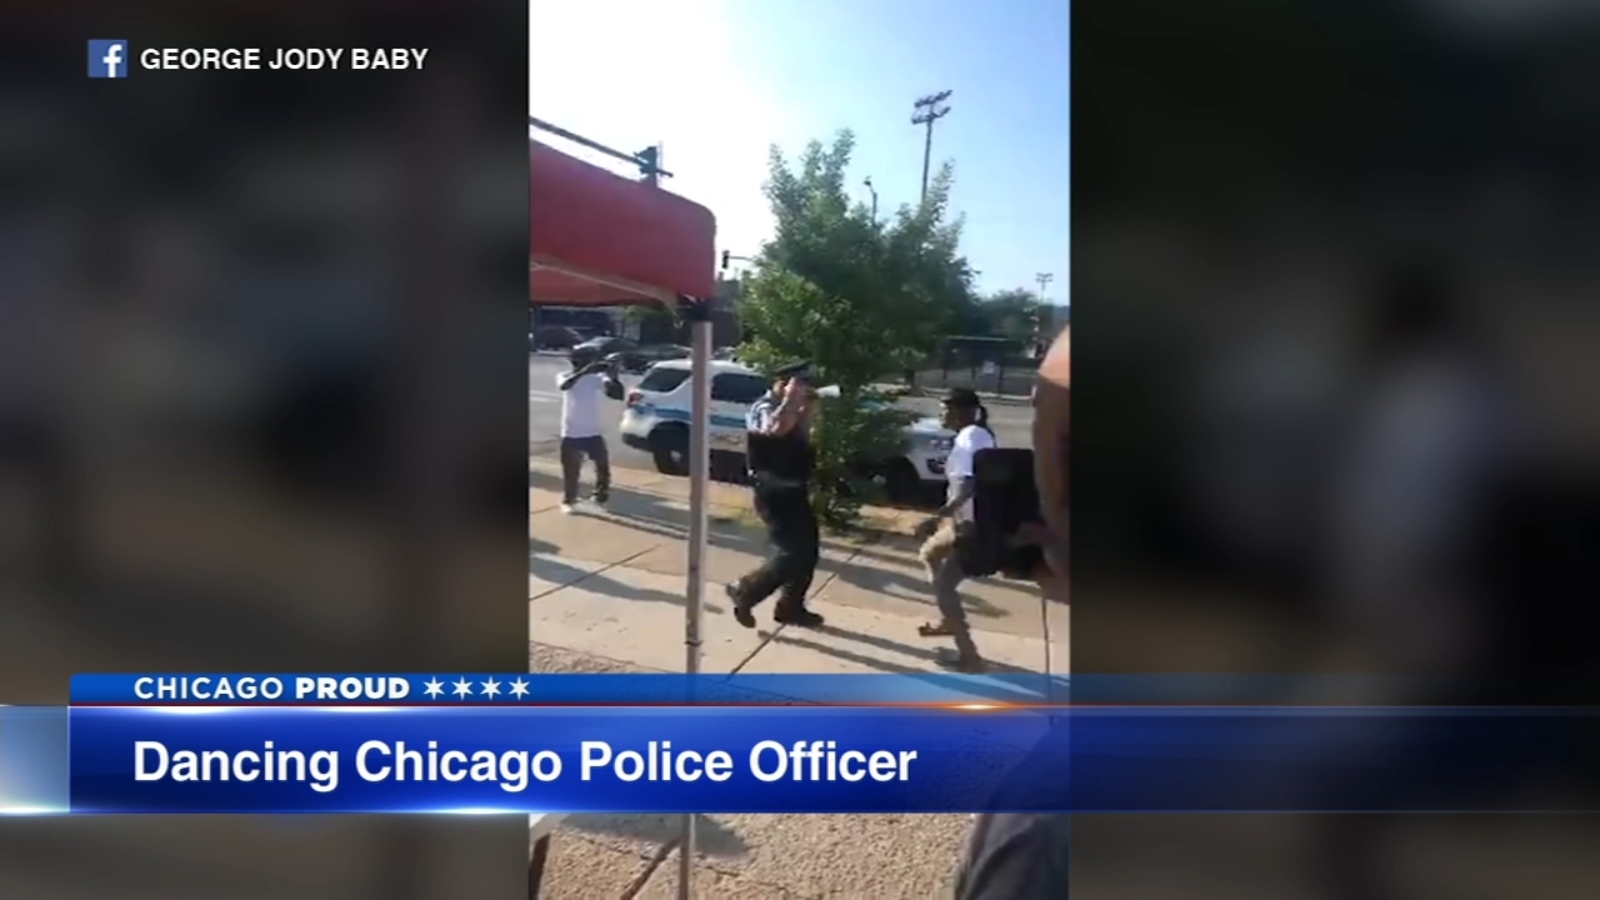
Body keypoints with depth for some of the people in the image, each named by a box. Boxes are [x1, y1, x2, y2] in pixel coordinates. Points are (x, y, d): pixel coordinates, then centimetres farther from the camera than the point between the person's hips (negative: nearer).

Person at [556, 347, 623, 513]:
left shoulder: (597, 378, -1)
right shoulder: (564, 376, -3)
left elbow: (617, 393, -11)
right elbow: (564, 386, -28)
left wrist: (613, 376, -28)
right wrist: (584, 371, -37)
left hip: (594, 433, 2)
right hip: (571, 434, -1)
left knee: (603, 466, 3)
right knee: (570, 470, 5)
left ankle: (601, 497, 21)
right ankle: (568, 501, 21)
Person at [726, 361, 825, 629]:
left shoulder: (786, 410, 13)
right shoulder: (764, 408, -17)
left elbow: (802, 440, 19)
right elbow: (777, 428, -40)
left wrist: (805, 408, 7)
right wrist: (791, 400, -25)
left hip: (793, 491, 10)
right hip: (774, 492, -10)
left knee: (808, 548, 14)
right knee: (792, 552, -14)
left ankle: (791, 606, 25)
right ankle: (745, 590, 1)